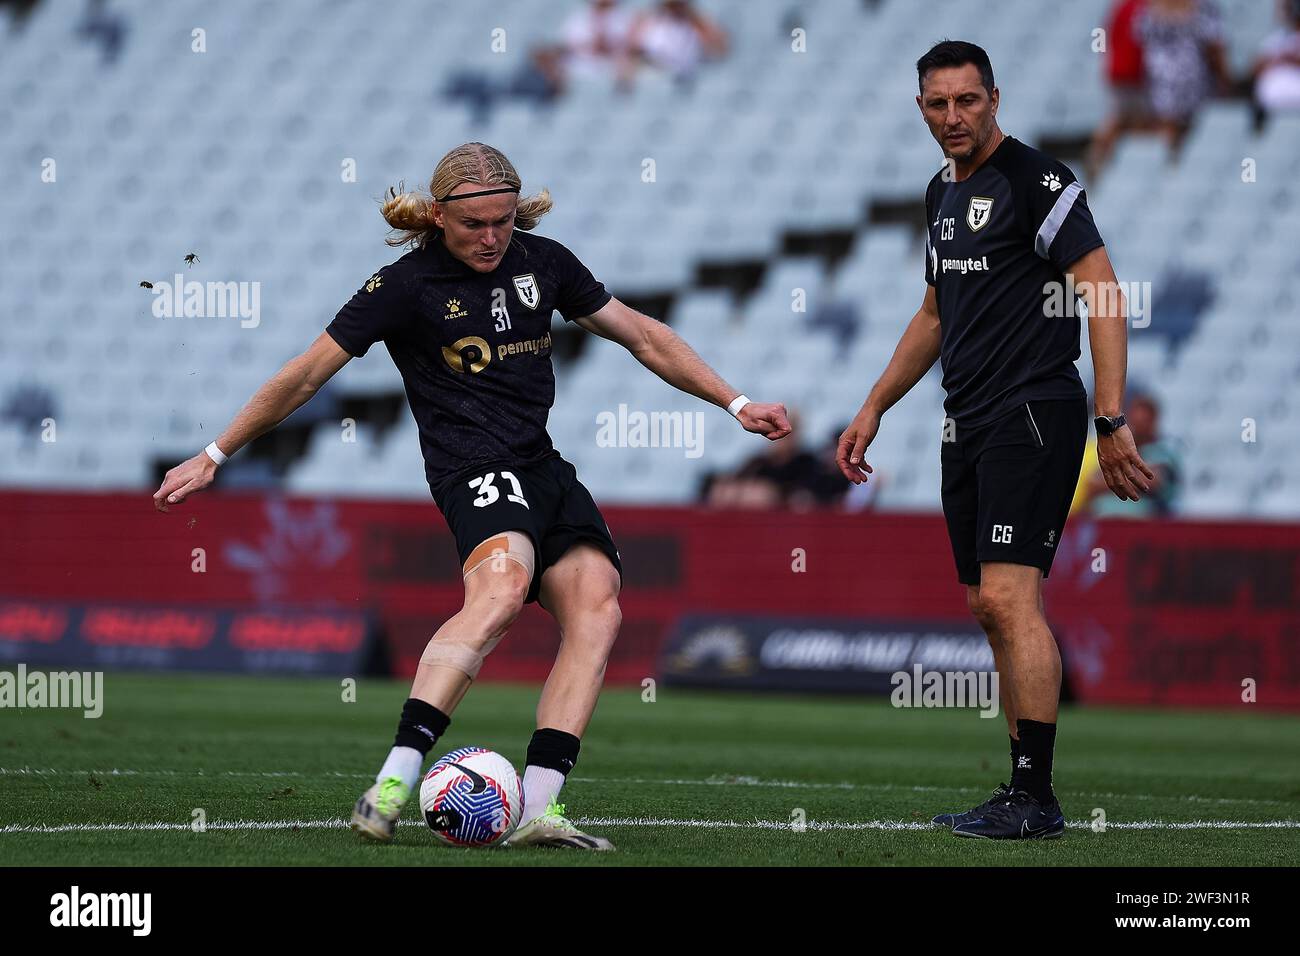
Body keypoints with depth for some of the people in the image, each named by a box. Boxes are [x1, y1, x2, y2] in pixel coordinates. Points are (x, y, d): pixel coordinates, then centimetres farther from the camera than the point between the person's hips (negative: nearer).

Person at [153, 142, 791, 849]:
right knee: (502, 587, -35)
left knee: (596, 611, -16)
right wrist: (213, 457, 1)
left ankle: (539, 810, -22)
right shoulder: (407, 285, -5)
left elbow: (643, 337, 21)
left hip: (544, 467, 7)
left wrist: (735, 404, 19)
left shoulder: (544, 262, 10)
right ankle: (392, 785, -44)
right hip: (475, 467, -7)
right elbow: (305, 375, -1)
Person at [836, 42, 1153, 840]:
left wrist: (1111, 420, -21)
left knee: (1009, 596, -16)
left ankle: (1035, 797, -15)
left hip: (1033, 414, -9)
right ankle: (1026, 791, 11)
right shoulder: (943, 193, 17)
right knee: (993, 608, 7)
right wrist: (874, 409, 28)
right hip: (968, 424, 9)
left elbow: (1104, 295, -14)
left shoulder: (1037, 182, -10)